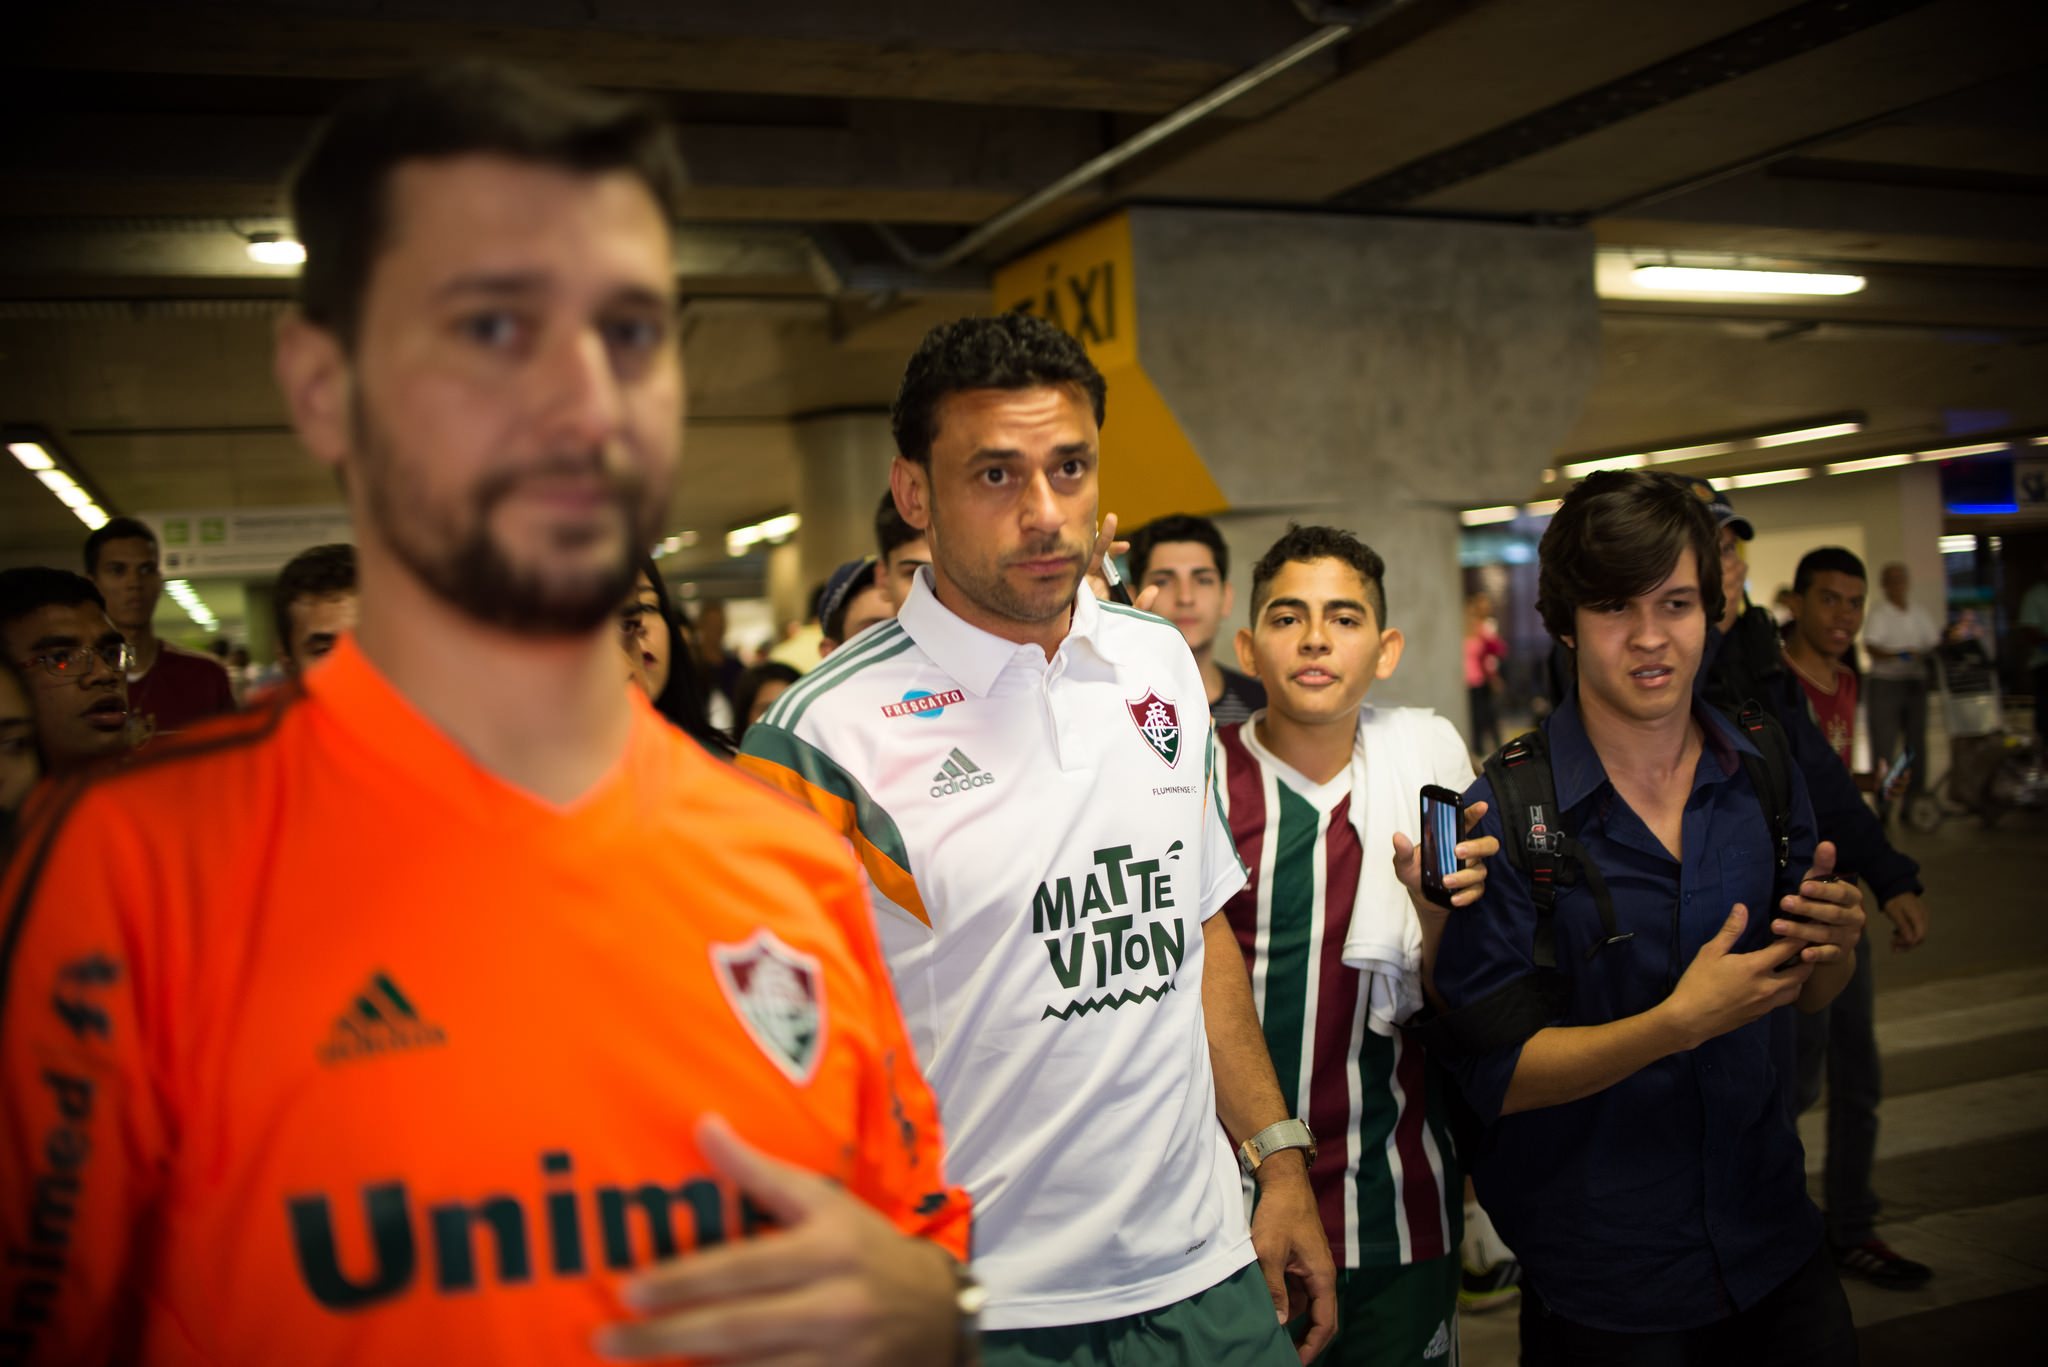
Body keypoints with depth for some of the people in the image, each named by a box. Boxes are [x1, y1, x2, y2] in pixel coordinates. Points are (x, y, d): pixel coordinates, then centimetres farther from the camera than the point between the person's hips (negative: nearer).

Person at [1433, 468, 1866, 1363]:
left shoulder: (1762, 773, -3)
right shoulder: (1506, 812, -19)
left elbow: (1806, 994, 7)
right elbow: (1497, 1075, -18)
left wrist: (1835, 945, -15)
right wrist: (1679, 1023, -29)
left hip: (1769, 1239, 4)